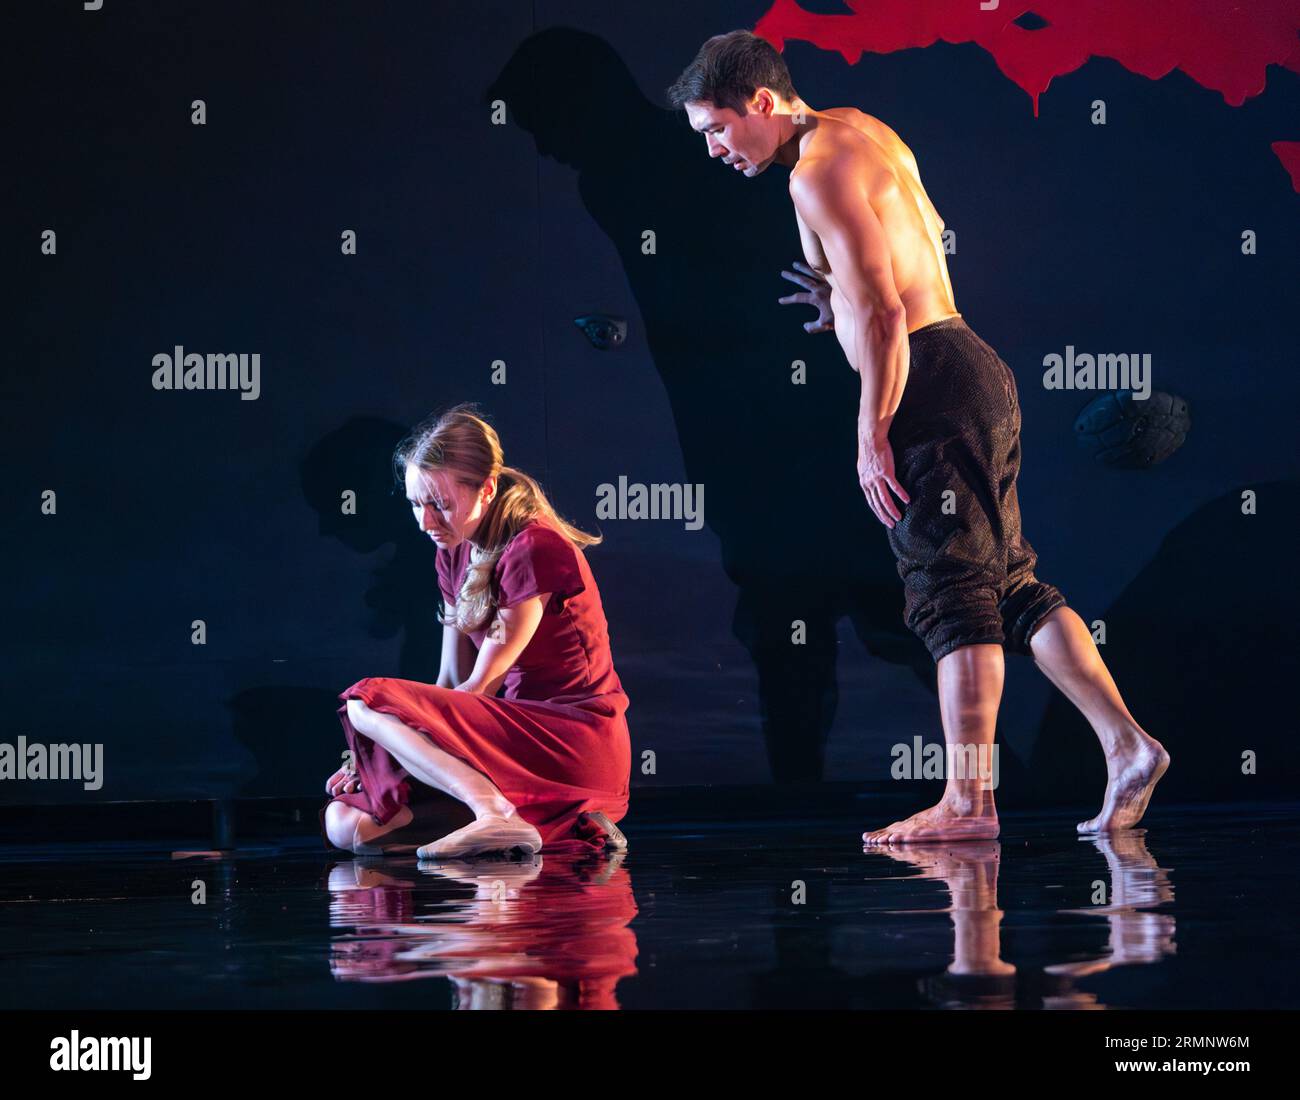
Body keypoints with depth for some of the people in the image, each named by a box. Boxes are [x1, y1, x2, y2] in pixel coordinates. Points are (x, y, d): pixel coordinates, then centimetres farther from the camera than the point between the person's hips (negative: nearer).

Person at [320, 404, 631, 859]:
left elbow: (480, 688, -12)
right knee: (346, 824, -5)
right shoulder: (453, 556, 13)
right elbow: (451, 683, 14)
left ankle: (495, 813, -31)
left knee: (366, 701, -20)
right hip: (521, 733, 9)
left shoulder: (533, 549, -14)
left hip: (579, 742, -9)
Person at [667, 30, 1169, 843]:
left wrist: (872, 435, -16)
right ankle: (1128, 745, 8)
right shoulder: (861, 131, 17)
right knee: (1011, 585, 11)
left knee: (952, 592, -8)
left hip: (934, 384, -10)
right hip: (973, 372, 10)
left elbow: (882, 313, -19)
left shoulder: (818, 173, -14)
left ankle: (967, 803, -6)